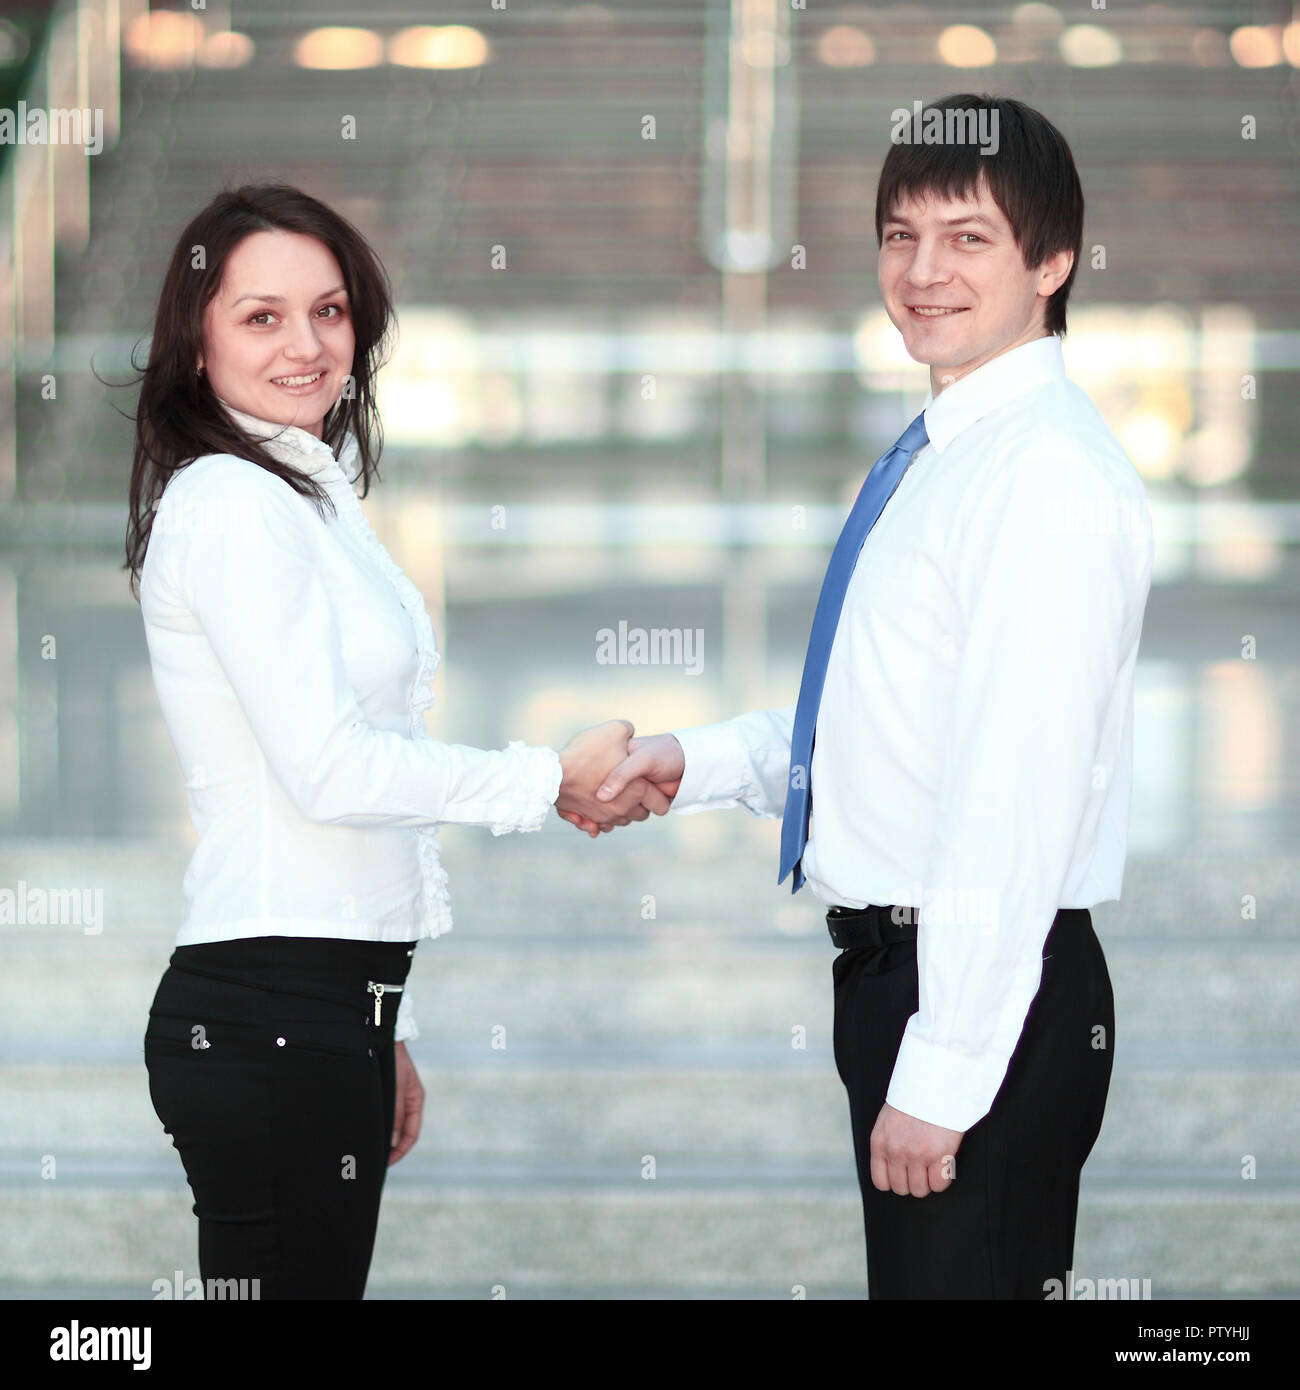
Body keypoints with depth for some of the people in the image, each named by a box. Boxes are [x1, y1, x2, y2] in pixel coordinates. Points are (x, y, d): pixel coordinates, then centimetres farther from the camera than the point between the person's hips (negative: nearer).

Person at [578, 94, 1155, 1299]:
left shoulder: (1050, 476, -17)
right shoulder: (935, 458, 14)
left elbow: (1020, 795, -22)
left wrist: (943, 1067, -24)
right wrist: (694, 764, 9)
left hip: (986, 986, -10)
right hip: (893, 962, 10)